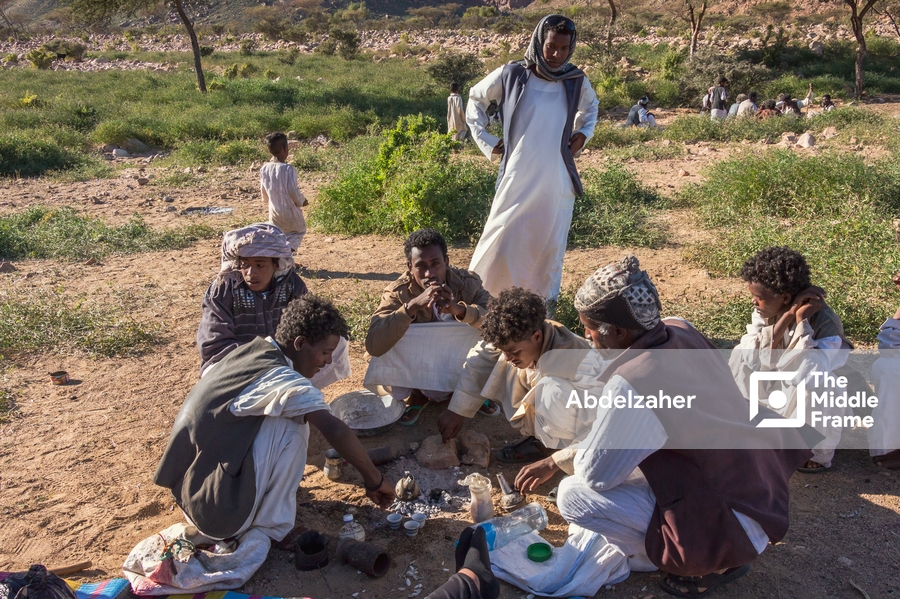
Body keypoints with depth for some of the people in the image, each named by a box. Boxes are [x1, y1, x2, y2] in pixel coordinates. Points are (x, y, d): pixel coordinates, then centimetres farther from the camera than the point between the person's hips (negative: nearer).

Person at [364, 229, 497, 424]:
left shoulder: (468, 282, -17)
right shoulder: (397, 293, -22)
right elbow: (373, 346, -35)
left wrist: (459, 309, -46)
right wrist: (412, 305, -46)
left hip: (461, 369, 1)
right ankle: (418, 395, 3)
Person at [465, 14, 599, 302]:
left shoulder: (576, 81, 3)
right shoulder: (511, 75, -5)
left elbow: (590, 106, 26)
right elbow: (475, 98, 12)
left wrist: (583, 134, 8)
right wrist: (485, 140, 3)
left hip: (557, 182, 3)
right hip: (517, 180, -2)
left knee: (549, 249, 9)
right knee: (500, 245, 0)